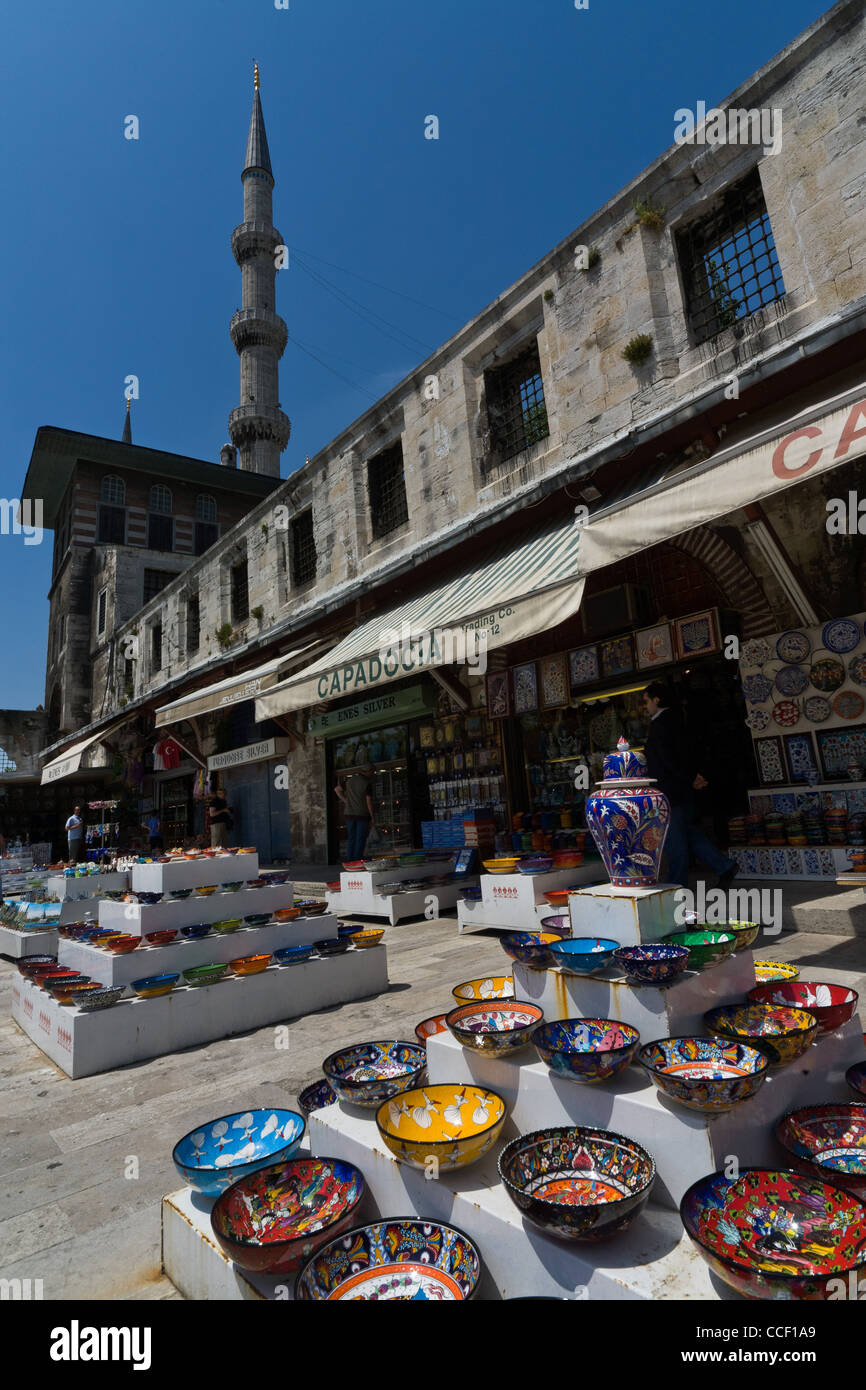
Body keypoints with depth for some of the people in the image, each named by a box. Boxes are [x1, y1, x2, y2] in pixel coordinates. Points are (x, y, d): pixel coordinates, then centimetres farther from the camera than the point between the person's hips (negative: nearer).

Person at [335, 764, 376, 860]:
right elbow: (369, 802, -12)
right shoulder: (367, 783, -10)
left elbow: (337, 789, 15)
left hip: (350, 814, 5)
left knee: (351, 839, 11)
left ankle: (349, 862, 8)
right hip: (363, 815, -5)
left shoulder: (349, 780, 7)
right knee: (360, 840, 1)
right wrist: (373, 818, -5)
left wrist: (345, 802, 12)